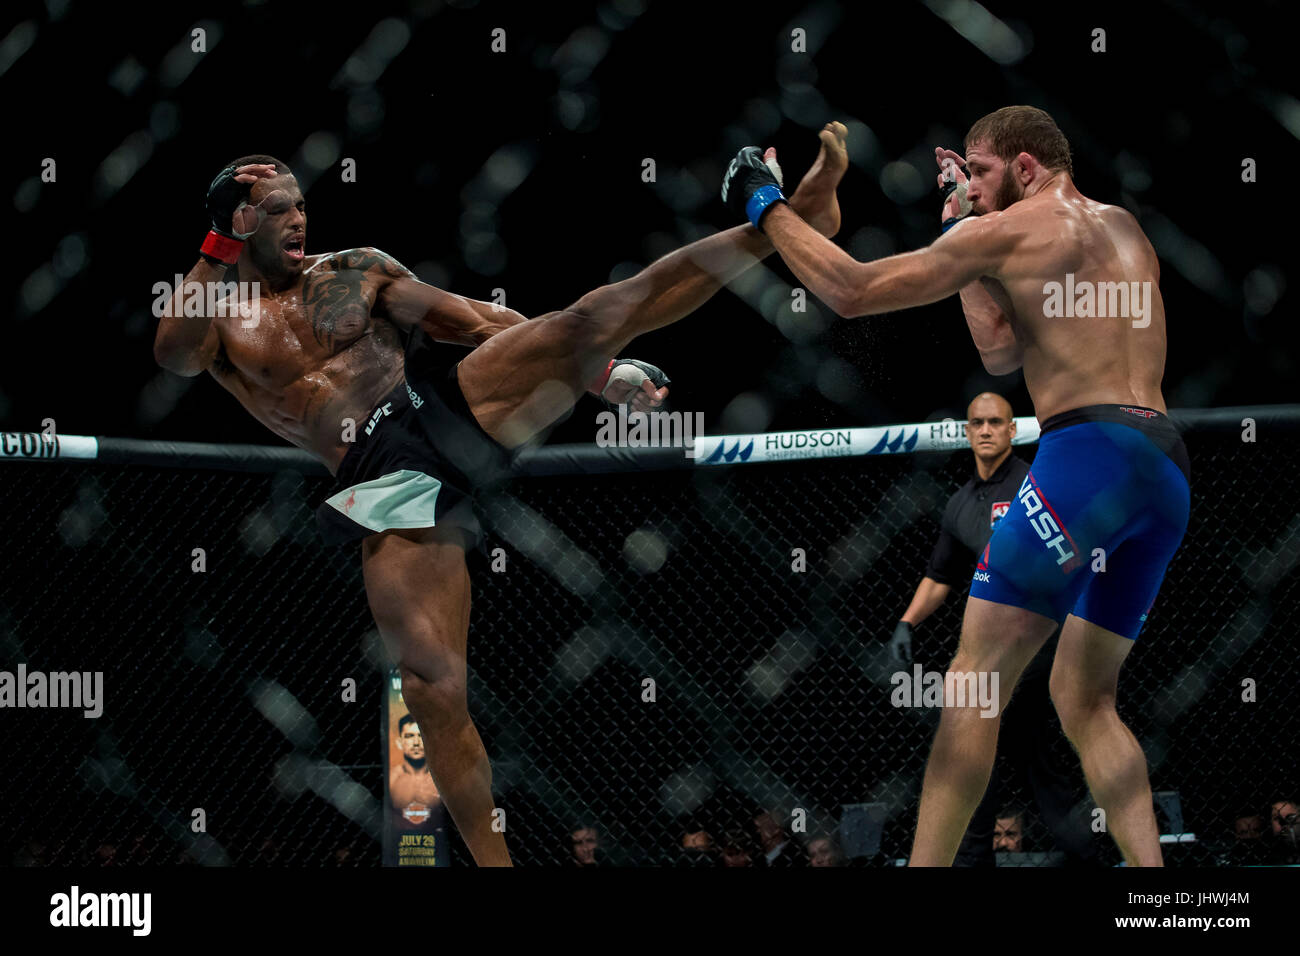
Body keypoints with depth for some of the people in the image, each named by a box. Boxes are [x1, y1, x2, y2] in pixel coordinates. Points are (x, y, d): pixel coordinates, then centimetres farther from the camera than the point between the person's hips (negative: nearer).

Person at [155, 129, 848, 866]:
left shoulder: (353, 271, 15)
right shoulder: (219, 319, 9)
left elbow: (473, 321, 12)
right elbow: (173, 354, -15)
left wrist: (602, 370, 7)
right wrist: (221, 251, -18)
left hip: (455, 406, 2)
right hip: (392, 481, -2)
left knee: (591, 320, -19)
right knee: (432, 682, -11)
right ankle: (493, 859, 0)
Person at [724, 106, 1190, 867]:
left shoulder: (1015, 229, 1)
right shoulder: (1123, 228, 23)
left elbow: (850, 290, 1)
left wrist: (767, 206, 14)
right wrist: (964, 231, 29)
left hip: (1092, 451, -8)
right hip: (1168, 468, 8)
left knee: (975, 679, -4)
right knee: (1086, 698, 15)